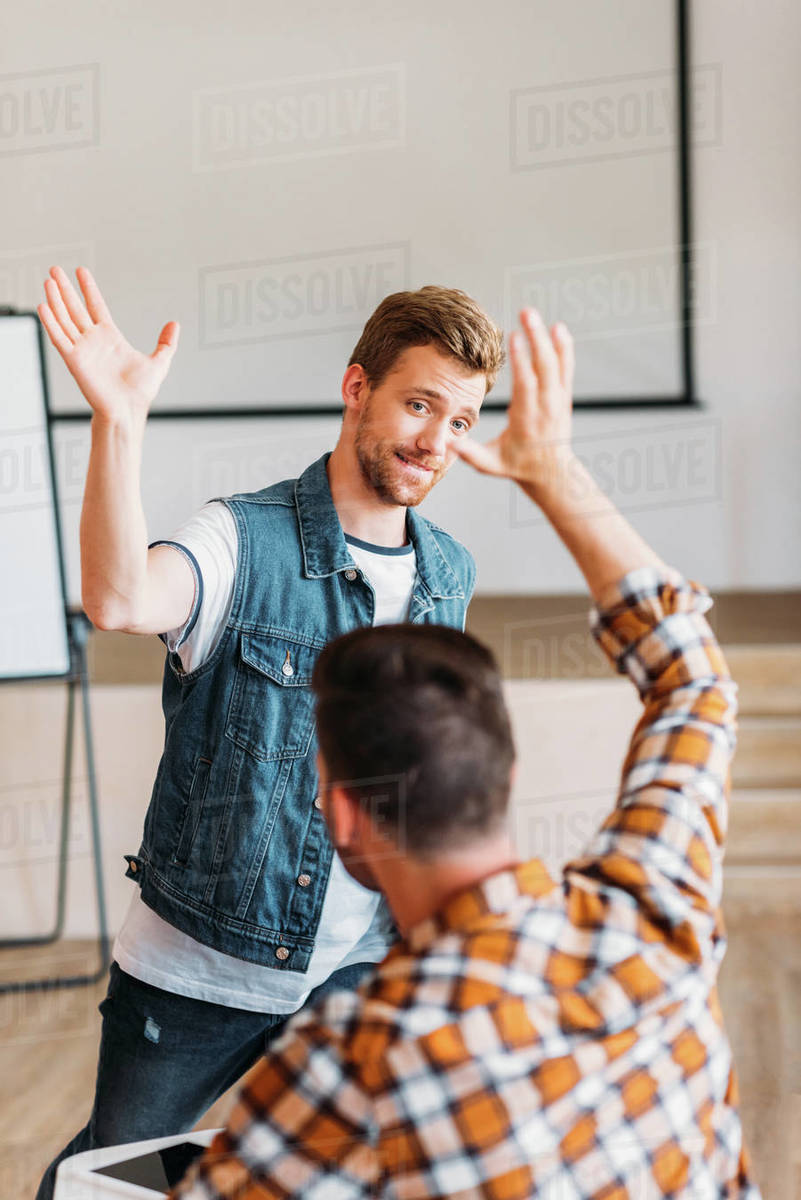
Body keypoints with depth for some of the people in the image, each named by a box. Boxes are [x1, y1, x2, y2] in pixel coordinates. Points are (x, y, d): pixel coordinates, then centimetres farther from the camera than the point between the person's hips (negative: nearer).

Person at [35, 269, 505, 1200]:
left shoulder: (449, 574, 1)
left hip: (359, 972, 4)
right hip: (195, 966, -3)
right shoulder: (245, 540, -16)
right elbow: (119, 600, -39)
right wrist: (118, 422, -50)